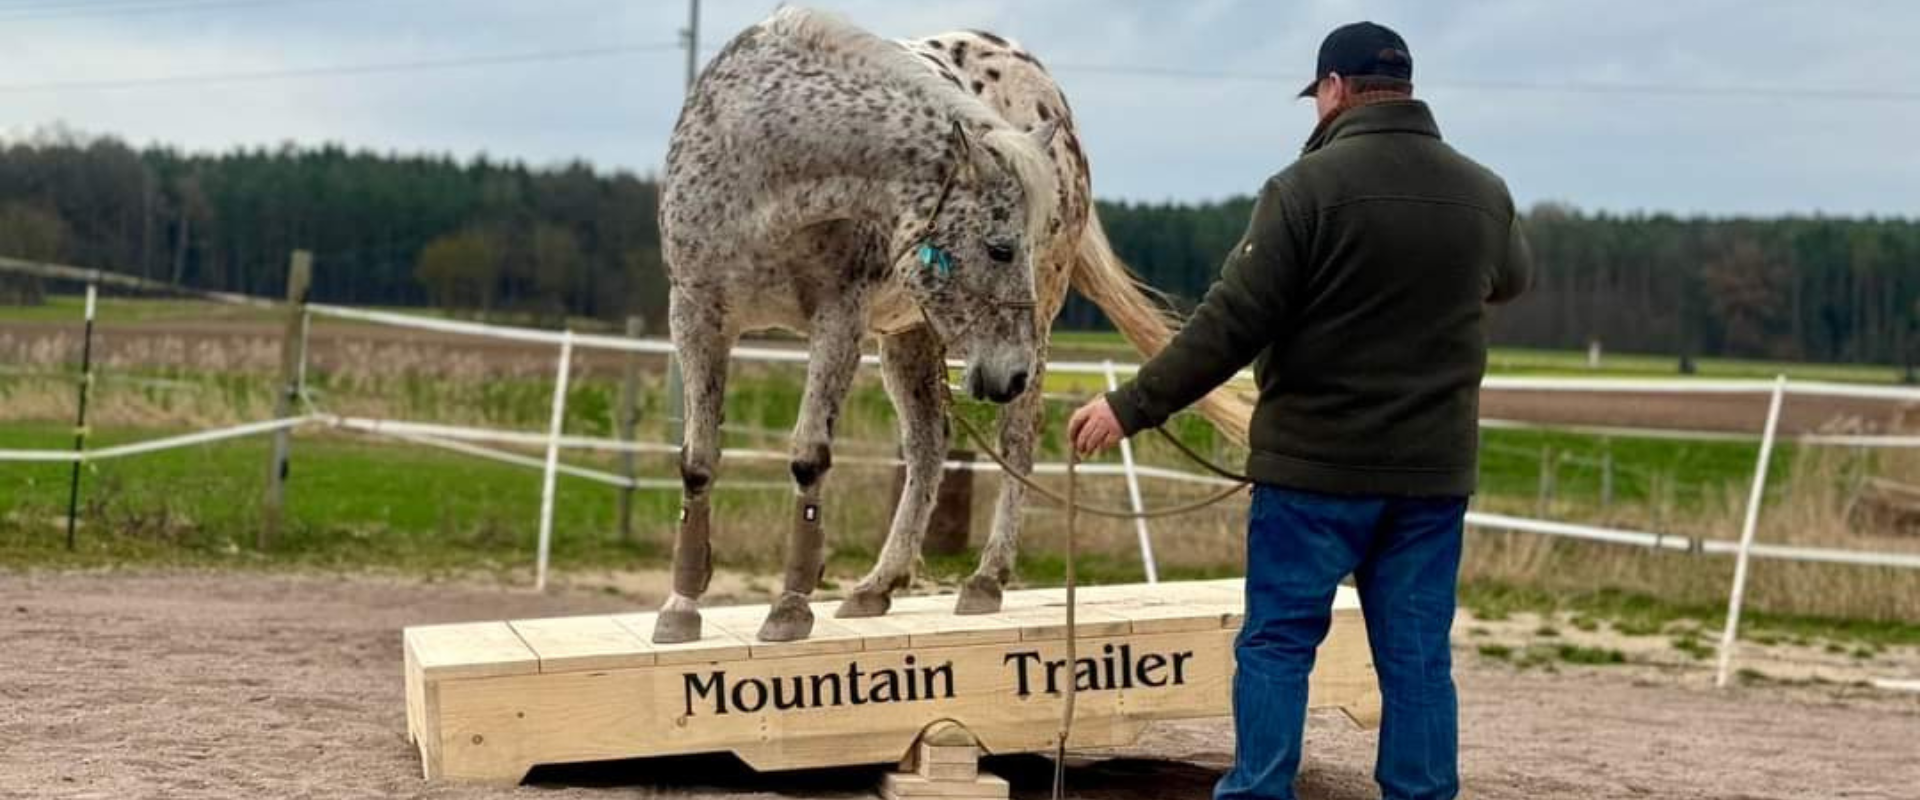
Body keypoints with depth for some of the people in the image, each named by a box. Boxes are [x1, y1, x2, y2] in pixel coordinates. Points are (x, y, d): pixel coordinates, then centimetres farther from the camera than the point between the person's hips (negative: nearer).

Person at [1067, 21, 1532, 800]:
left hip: (1315, 465, -4)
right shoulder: (1487, 194, 5)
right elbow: (1512, 280, 27)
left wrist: (1130, 406, -8)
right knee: (1416, 655, 9)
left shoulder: (1308, 186, -12)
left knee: (1276, 644, 6)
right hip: (1435, 470, 5)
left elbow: (1231, 323, -16)